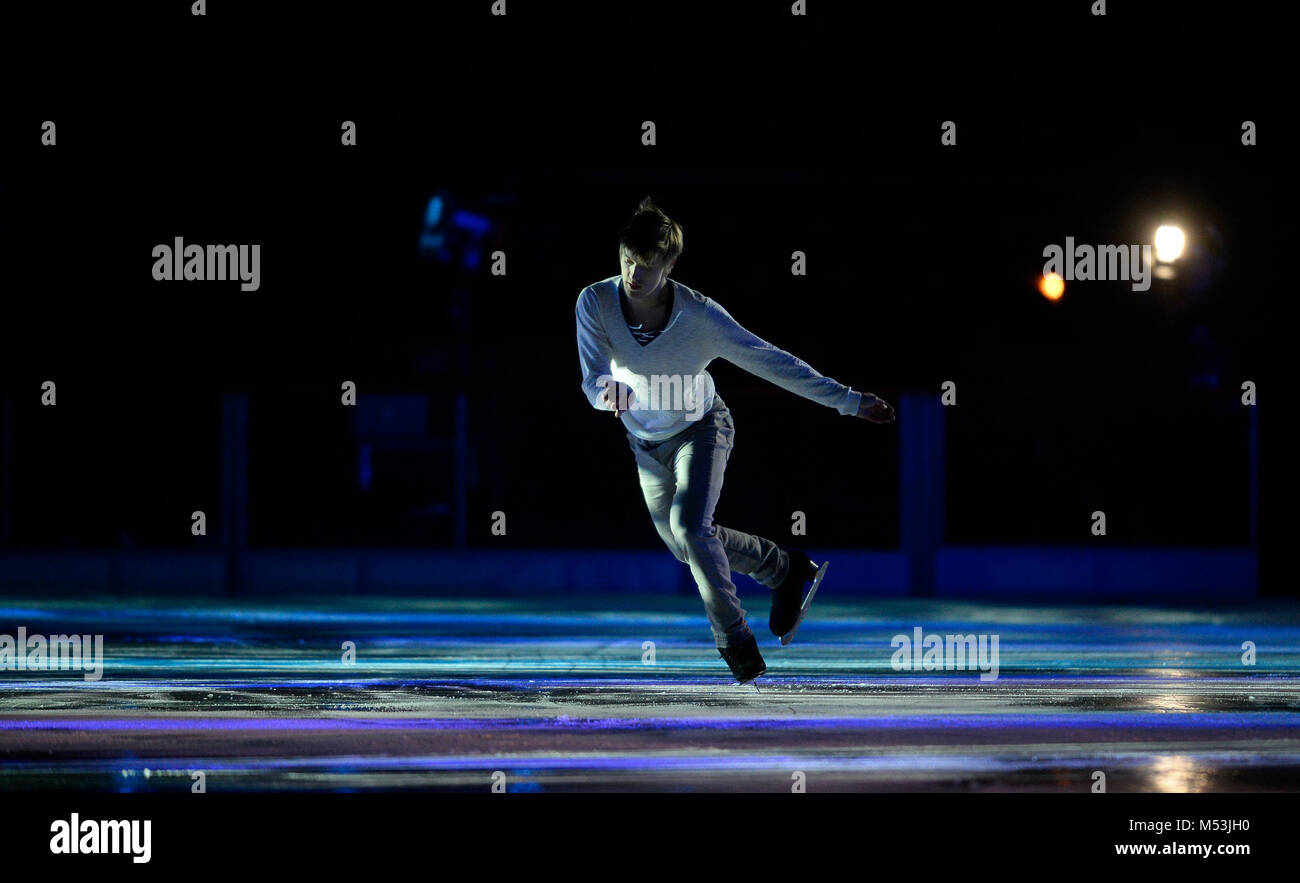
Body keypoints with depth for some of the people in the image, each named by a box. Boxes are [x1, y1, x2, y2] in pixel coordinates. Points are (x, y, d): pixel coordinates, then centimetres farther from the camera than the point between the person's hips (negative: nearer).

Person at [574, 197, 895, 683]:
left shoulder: (700, 315, -31)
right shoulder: (595, 302, -26)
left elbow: (771, 362, -24)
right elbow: (593, 379, -30)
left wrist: (847, 401, -22)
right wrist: (609, 392, -56)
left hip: (701, 428, -4)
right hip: (646, 442, 4)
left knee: (689, 527, -26)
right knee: (687, 544, 17)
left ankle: (733, 637, -8)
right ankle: (785, 569, 42)